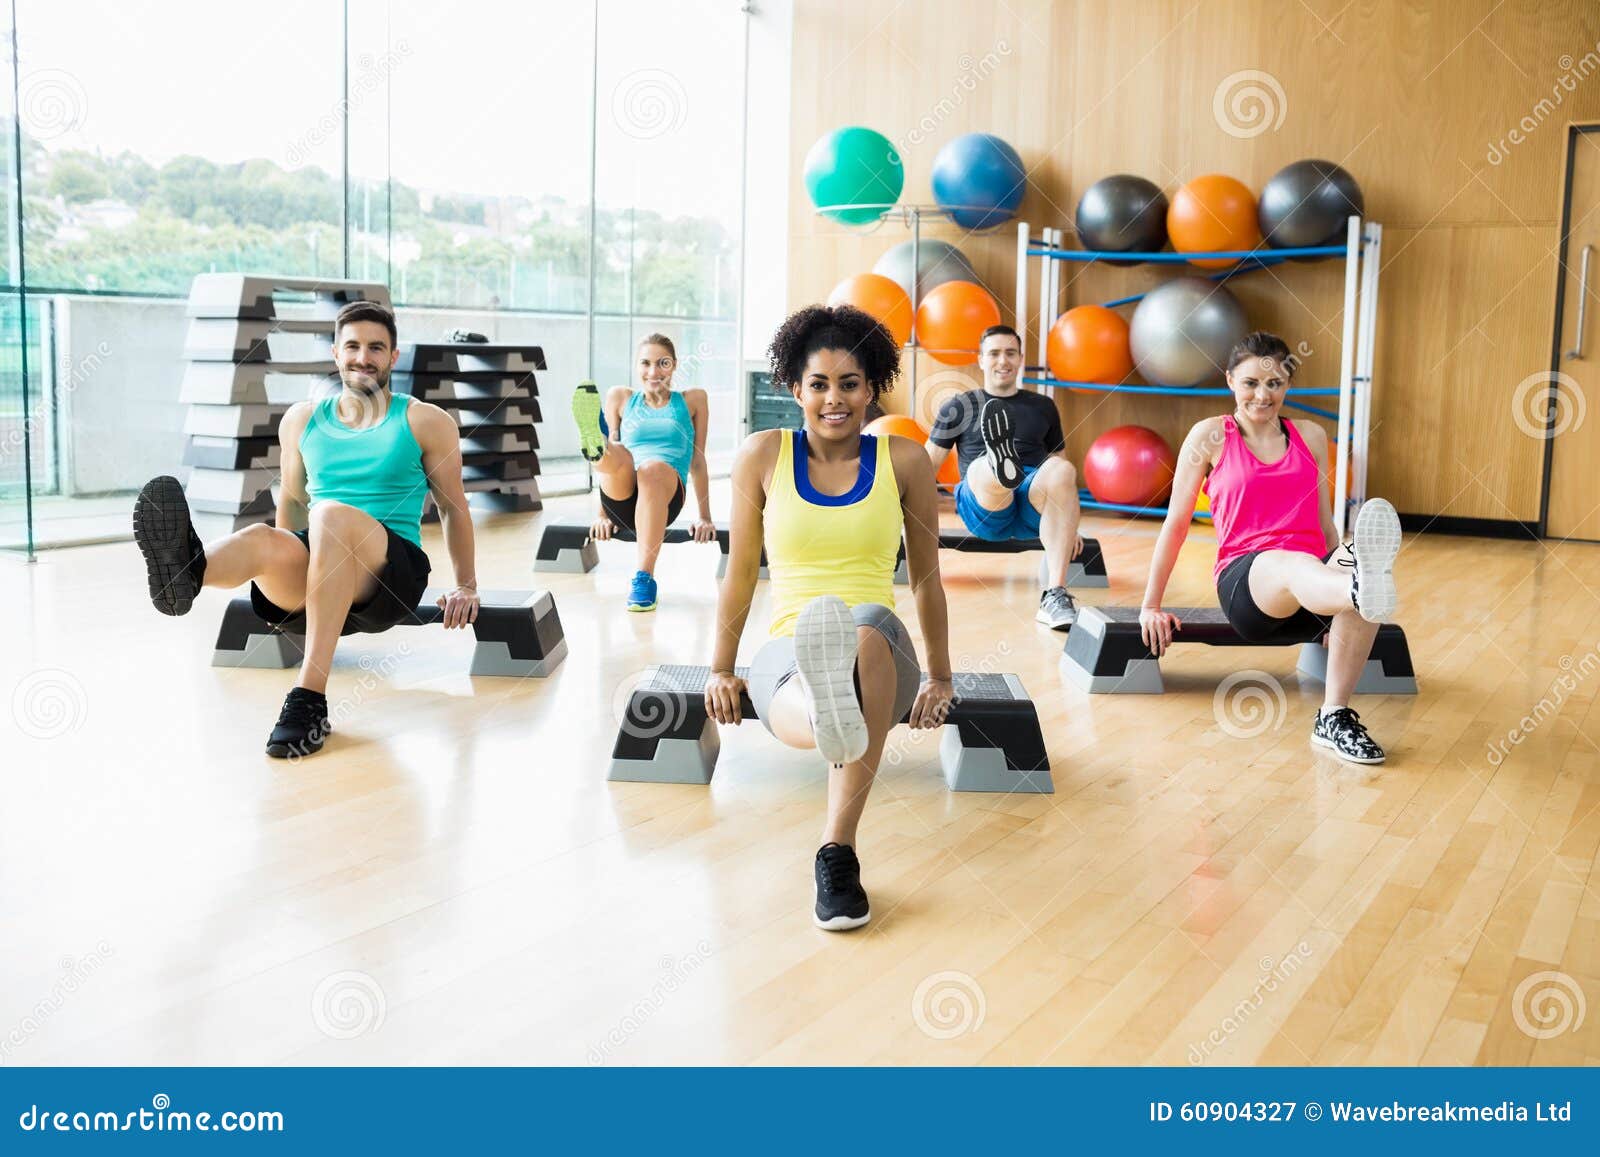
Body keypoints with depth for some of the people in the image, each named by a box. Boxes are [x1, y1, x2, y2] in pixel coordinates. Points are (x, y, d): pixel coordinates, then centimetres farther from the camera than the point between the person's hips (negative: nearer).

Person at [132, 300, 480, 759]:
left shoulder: (425, 422, 6)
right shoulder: (301, 419, 15)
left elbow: (453, 506, 14)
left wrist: (467, 587, 16)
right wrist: (288, 567, 33)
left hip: (395, 575, -3)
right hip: (316, 581, 3)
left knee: (333, 514, -36)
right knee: (262, 540, -32)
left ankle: (309, 698, -45)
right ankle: (184, 570, -71)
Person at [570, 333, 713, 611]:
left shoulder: (692, 400, 18)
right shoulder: (620, 397, 21)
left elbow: (697, 461, 18)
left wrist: (705, 518, 15)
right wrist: (602, 514, 18)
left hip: (666, 497, -1)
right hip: (622, 501, 2)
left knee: (654, 468, -37)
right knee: (618, 456, -32)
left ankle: (645, 577, -43)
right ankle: (595, 446, -69)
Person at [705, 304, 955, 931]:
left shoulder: (904, 460, 7)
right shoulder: (763, 455, 7)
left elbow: (926, 577, 14)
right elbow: (741, 572, 15)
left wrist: (939, 678, 17)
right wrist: (721, 670, 16)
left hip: (883, 654, 0)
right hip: (787, 651, 1)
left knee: (870, 623, -42)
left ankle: (836, 846, -56)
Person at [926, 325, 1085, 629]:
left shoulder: (1043, 407, 24)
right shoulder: (959, 408, 18)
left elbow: (1059, 461, 27)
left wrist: (1069, 524, 18)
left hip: (1034, 508, 1)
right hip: (983, 510, -1)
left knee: (1063, 470, -35)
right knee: (981, 469, -35)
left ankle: (1055, 595, -44)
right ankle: (999, 467, -77)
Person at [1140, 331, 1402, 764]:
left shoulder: (1310, 436, 18)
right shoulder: (1211, 435, 7)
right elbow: (1176, 522, 10)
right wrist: (1151, 607, 12)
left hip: (1310, 593, 4)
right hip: (1245, 579, -3)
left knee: (1351, 565, -36)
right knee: (1298, 566, -41)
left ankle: (1335, 717, -36)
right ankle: (1368, 590, -78)